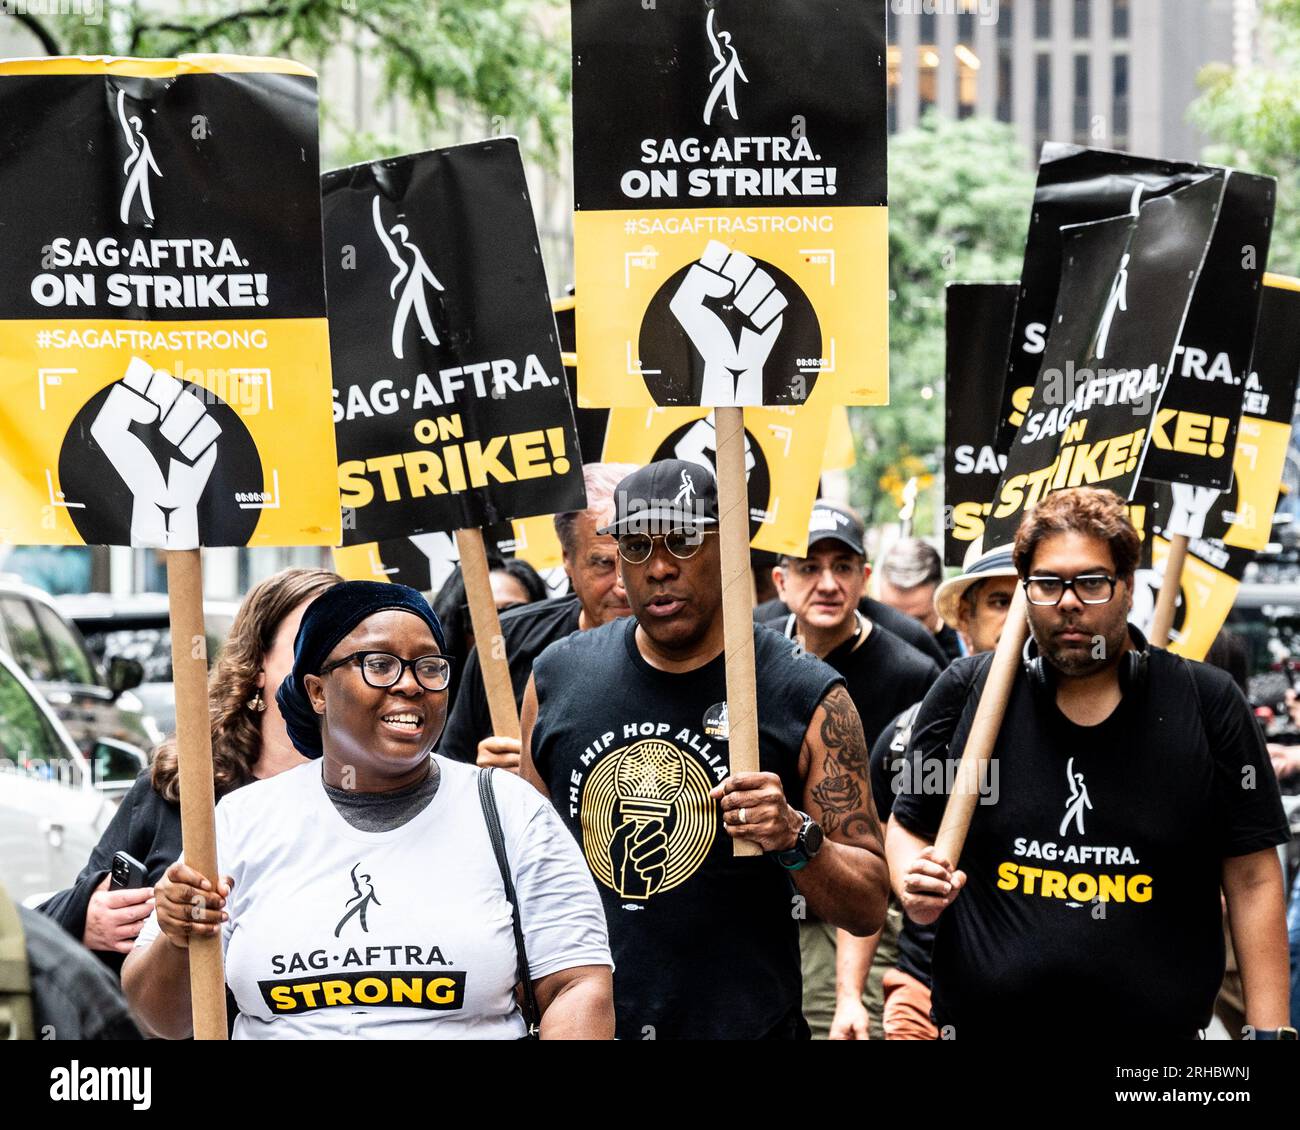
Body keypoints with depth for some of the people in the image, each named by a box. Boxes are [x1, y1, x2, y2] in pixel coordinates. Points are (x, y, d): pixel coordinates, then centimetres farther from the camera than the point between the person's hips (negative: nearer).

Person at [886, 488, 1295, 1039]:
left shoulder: (1207, 702, -3)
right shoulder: (964, 693, 0)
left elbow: (1252, 879, -1)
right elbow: (910, 823, 12)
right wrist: (915, 890, -10)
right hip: (981, 1023, 1)